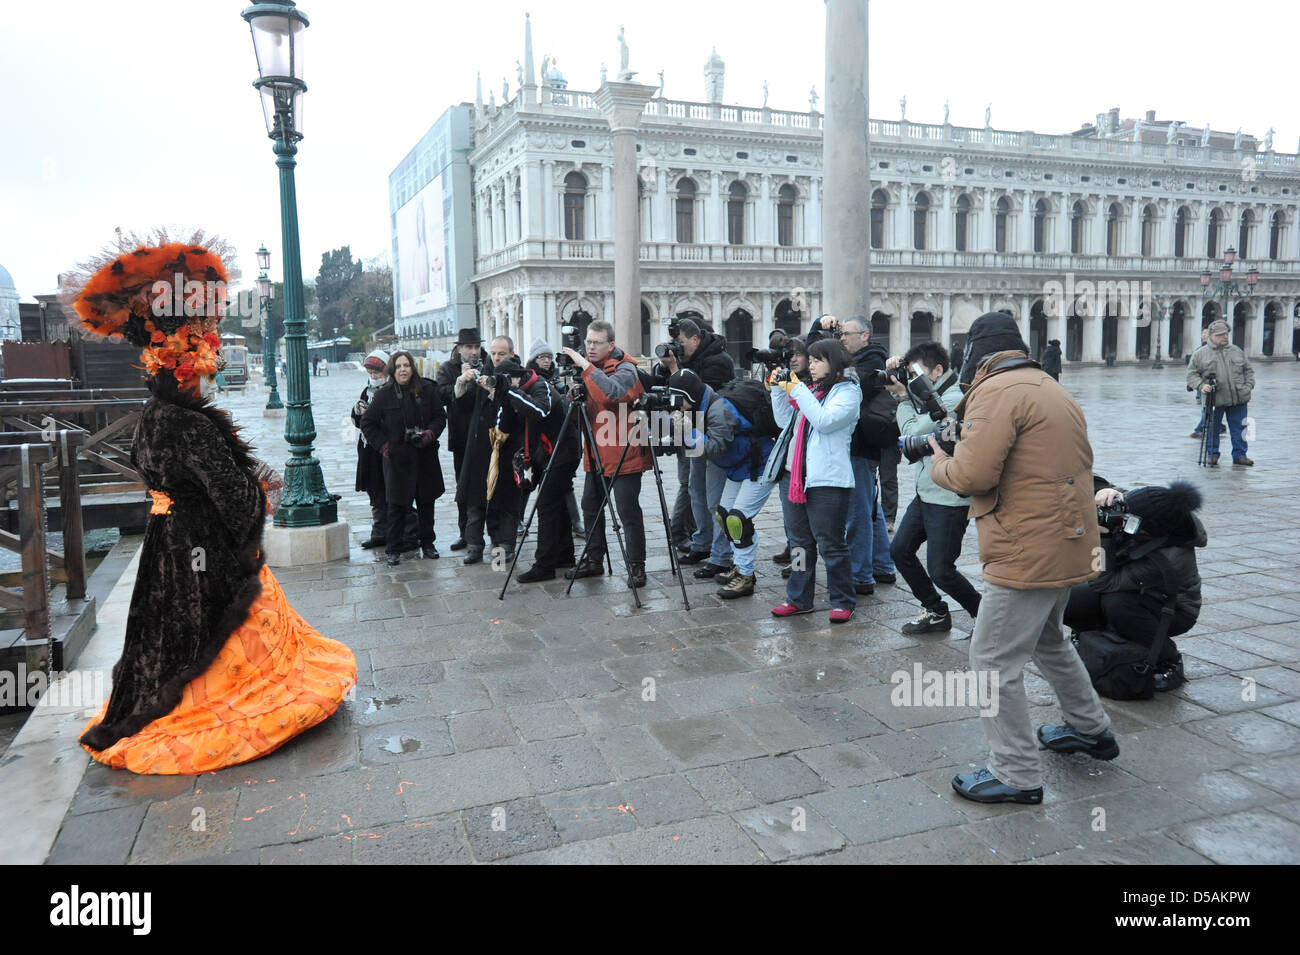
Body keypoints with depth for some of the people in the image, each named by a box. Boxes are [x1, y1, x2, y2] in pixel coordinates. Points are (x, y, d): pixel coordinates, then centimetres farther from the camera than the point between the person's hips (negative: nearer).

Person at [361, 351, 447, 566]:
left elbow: (440, 417, 6)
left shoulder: (428, 389, 1)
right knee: (397, 505, 1)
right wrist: (382, 445, -3)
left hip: (425, 456, 2)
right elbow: (367, 423, 5)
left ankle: (427, 543, 25)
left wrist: (430, 433, -12)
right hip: (397, 457, -2)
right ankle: (394, 550, 12)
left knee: (426, 502, 11)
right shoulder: (384, 395, -2)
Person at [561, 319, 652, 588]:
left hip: (623, 454, -8)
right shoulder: (587, 365, 12)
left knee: (628, 511, -5)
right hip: (596, 454, 8)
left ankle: (636, 565, 6)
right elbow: (582, 412, 16)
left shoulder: (625, 368, -10)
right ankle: (594, 560, 26)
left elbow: (611, 393, -32)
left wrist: (585, 366, -28)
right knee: (591, 506, 13)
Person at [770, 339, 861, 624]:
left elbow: (825, 421, -20)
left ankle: (843, 603, 12)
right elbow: (784, 420, 16)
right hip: (801, 478, 8)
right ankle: (799, 599, 24)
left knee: (831, 545, -2)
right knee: (800, 541, 14)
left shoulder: (848, 391, -5)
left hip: (829, 481, -8)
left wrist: (798, 391, -14)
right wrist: (780, 389, 7)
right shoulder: (811, 391, 16)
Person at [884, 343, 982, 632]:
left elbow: (912, 433, -20)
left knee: (940, 570, -3)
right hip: (926, 494, 10)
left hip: (949, 501, -10)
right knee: (899, 550, 12)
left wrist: (903, 396, -7)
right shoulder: (932, 394, 9)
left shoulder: (953, 401, -20)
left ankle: (983, 614, 20)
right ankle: (935, 612, 25)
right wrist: (900, 388, 0)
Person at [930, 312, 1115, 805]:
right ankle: (1091, 730, 46)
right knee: (1046, 639, 29)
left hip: (1029, 554, -10)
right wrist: (967, 433, 11)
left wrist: (940, 463, -2)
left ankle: (1016, 775, 9)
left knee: (994, 661, -1)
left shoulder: (997, 391, -16)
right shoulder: (1052, 389, 15)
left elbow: (974, 474, -23)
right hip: (1070, 542, 10)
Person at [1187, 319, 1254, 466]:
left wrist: (1248, 386, 4)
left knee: (1239, 428, 7)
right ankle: (1212, 454, 19)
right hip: (1214, 400, -3)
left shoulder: (1237, 351, 13)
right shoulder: (1200, 354, 2)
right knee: (1212, 428, 5)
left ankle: (1239, 455, 18)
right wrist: (1201, 386, -15)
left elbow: (1248, 370, 18)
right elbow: (1192, 374, 2)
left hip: (1238, 399, 3)